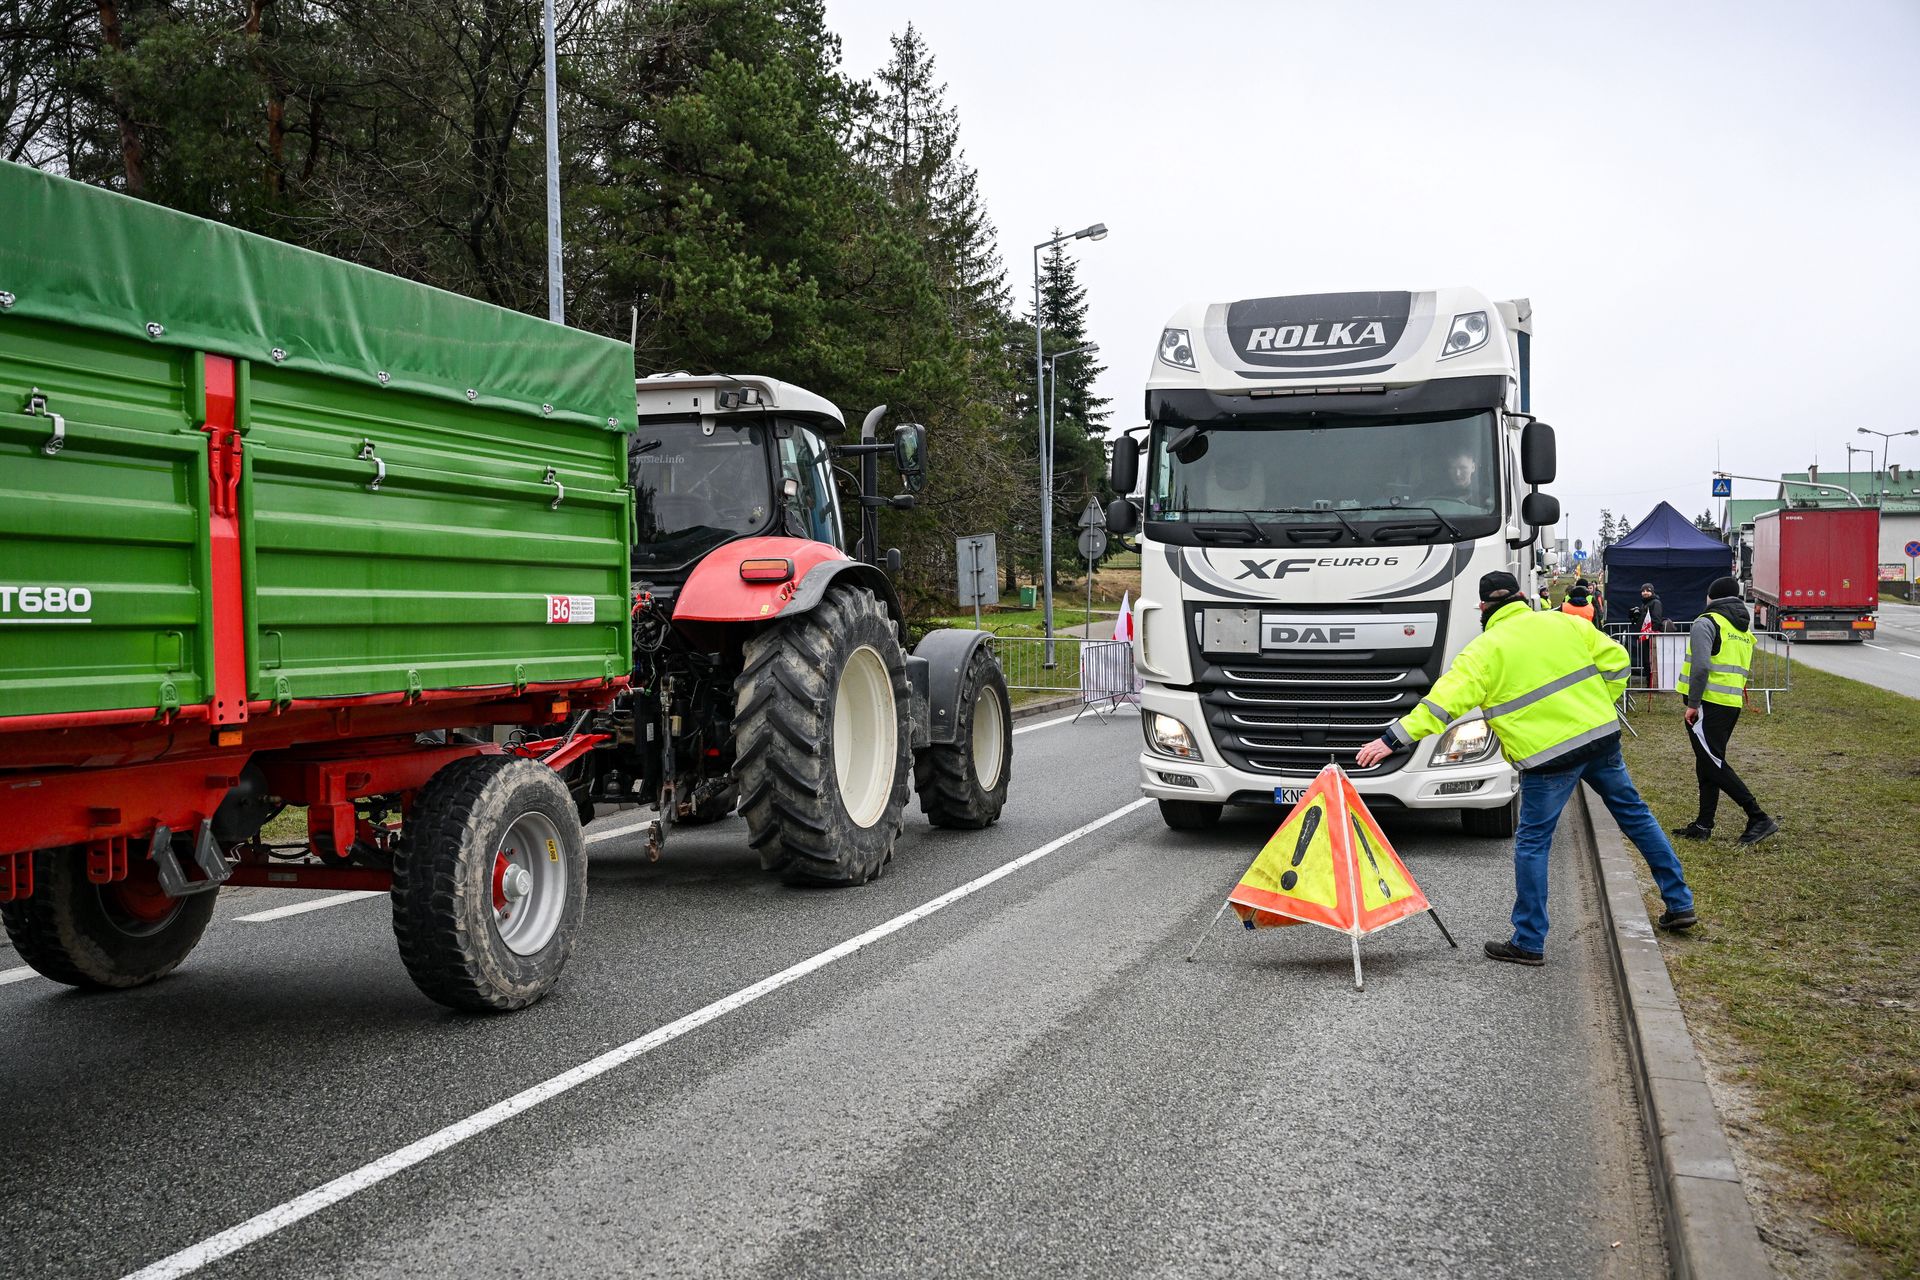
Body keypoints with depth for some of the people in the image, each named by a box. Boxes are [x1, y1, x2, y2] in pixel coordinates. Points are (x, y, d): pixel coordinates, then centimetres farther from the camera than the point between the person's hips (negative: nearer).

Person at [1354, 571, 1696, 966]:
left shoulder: (1484, 651, -6)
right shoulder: (1564, 623, 8)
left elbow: (1444, 703, -14)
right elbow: (1615, 660, 8)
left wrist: (1393, 740, -14)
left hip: (1549, 756, -5)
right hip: (1602, 737, 5)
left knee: (1532, 843, 4)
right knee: (1634, 814, 21)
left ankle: (1529, 942, 7)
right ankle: (1680, 904, 29)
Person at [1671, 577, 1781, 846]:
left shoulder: (1707, 623, -9)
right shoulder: (1745, 627, 17)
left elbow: (1701, 666, -19)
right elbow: (1744, 668, 18)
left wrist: (1693, 703, -16)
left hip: (1708, 703, -9)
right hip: (1732, 703, 9)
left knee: (1713, 762, -7)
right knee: (1709, 761, 14)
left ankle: (1758, 818, -12)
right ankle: (1703, 824, 17)